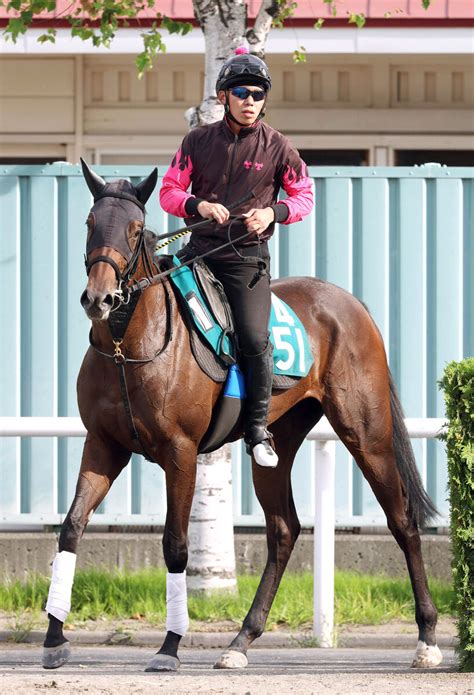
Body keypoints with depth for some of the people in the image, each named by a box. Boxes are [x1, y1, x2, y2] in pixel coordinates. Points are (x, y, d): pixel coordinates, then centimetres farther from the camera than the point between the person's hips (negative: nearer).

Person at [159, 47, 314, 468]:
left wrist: (273, 212, -14)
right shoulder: (199, 141, 4)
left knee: (255, 339, -15)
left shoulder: (276, 146, 0)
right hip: (200, 248, 3)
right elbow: (169, 191, 5)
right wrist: (199, 205, -16)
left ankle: (258, 431, -2)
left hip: (247, 255, -3)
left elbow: (304, 195, 6)